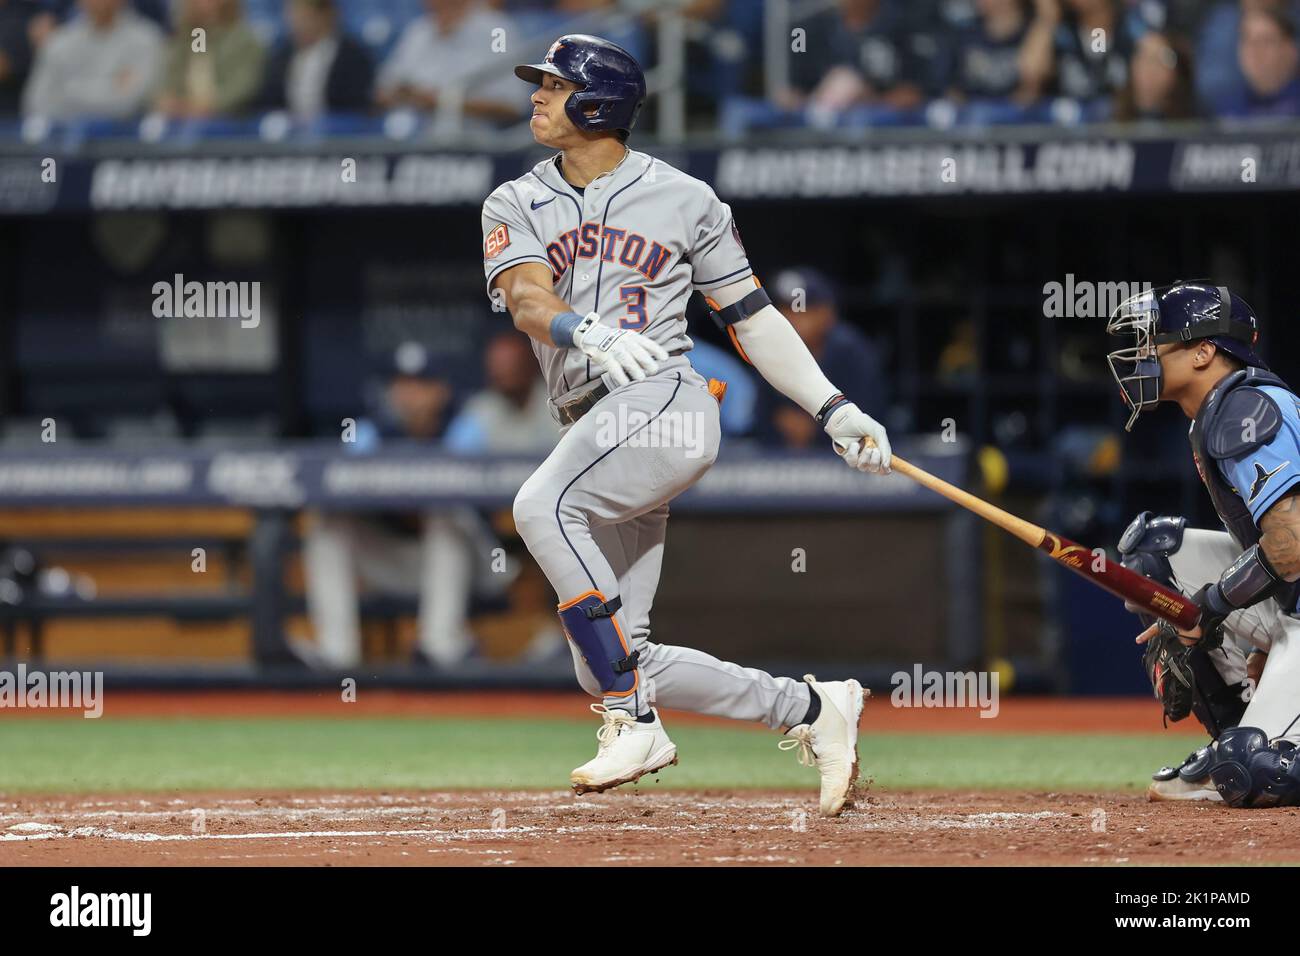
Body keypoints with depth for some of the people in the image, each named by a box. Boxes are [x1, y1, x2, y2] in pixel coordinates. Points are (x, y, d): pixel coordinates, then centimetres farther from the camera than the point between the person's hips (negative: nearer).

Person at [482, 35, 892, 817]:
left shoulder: (683, 200, 8)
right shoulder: (516, 207, 13)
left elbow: (750, 314, 12)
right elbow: (526, 300, -7)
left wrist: (834, 409, 3)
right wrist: (584, 331, -30)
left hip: (666, 401, -5)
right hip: (597, 430, 5)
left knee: (543, 505, -33)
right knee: (607, 666, -1)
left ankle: (635, 722, -31)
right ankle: (813, 708, 11)